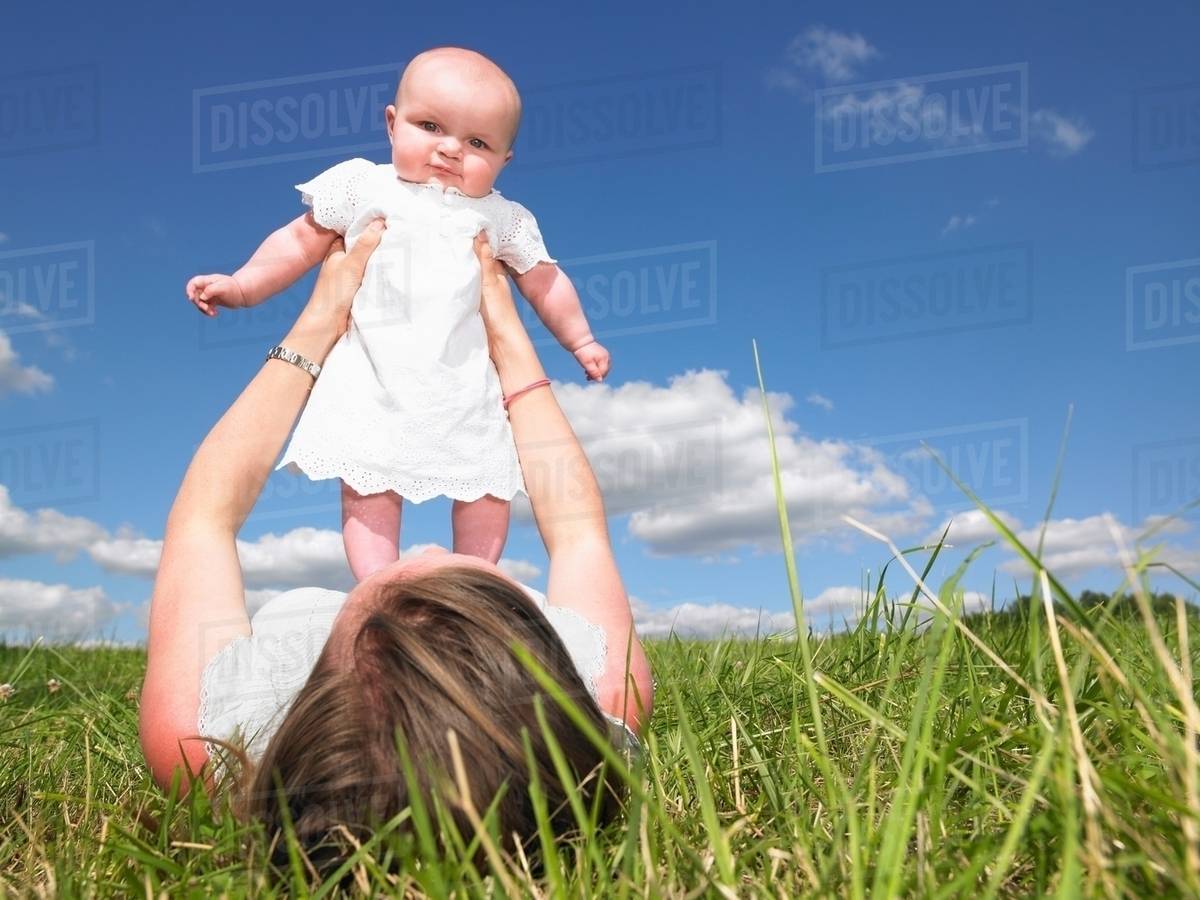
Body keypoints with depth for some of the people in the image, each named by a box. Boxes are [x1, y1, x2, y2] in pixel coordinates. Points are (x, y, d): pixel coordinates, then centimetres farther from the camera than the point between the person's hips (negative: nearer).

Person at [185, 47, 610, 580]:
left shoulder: (501, 218, 6)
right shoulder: (363, 187, 1)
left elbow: (542, 280, 17)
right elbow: (302, 241, 8)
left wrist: (580, 340, 20)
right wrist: (243, 284, 3)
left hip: (466, 386, 2)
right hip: (374, 381, -2)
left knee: (487, 485, 3)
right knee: (368, 487, -8)